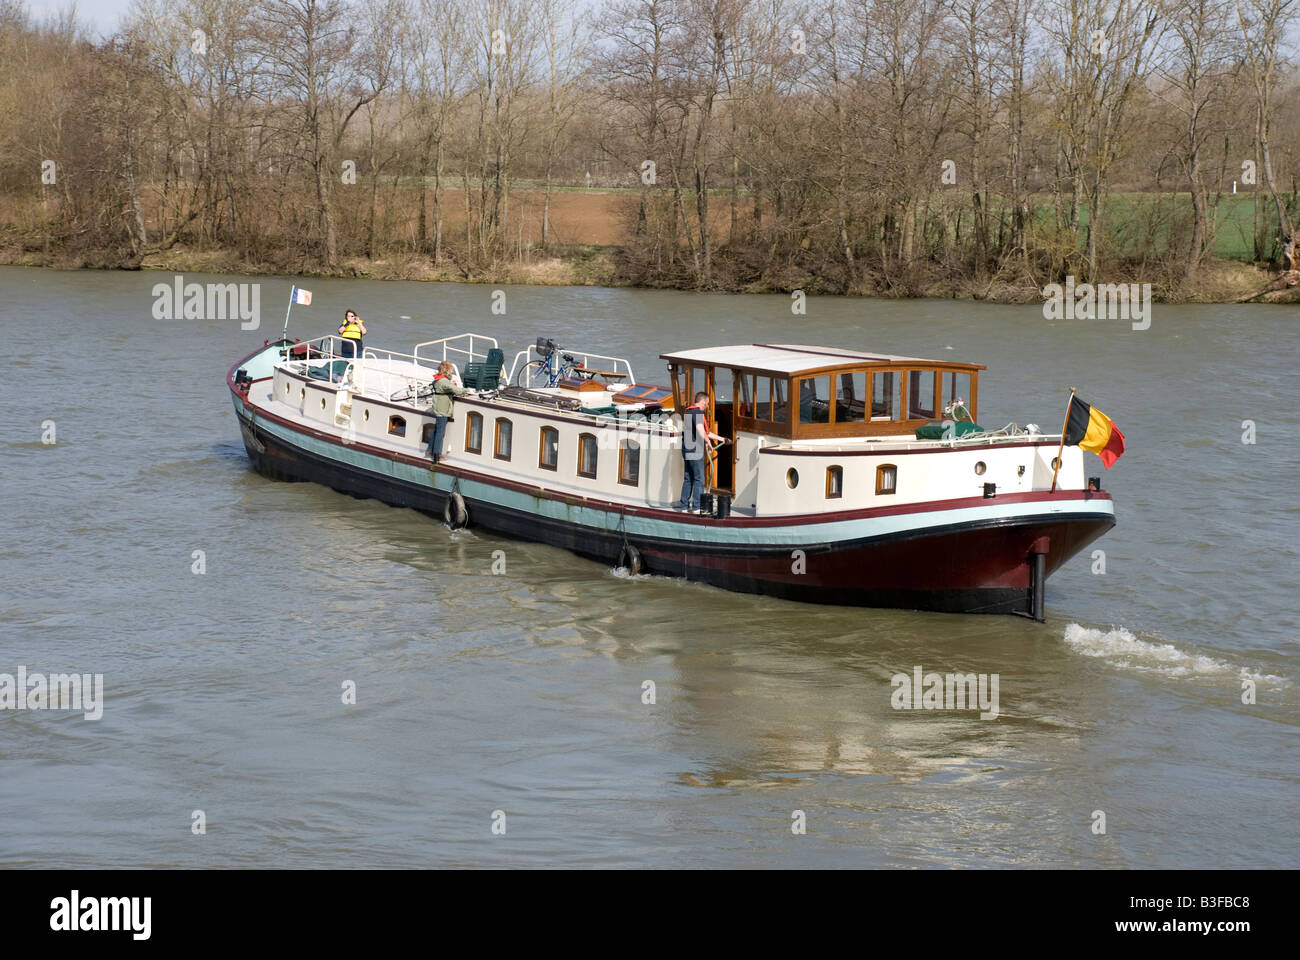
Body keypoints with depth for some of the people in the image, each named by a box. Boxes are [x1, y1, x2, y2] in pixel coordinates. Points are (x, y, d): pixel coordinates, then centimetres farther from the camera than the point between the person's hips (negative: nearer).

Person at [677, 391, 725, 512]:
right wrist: (708, 442, -14)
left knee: (688, 478, 14)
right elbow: (700, 430, -29)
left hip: (687, 450, 9)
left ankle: (684, 505, 16)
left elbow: (705, 432, 27)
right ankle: (696, 507, -4)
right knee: (699, 479, -4)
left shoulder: (688, 412, 20)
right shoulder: (697, 412, -12)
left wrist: (721, 439, 32)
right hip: (695, 451, -9)